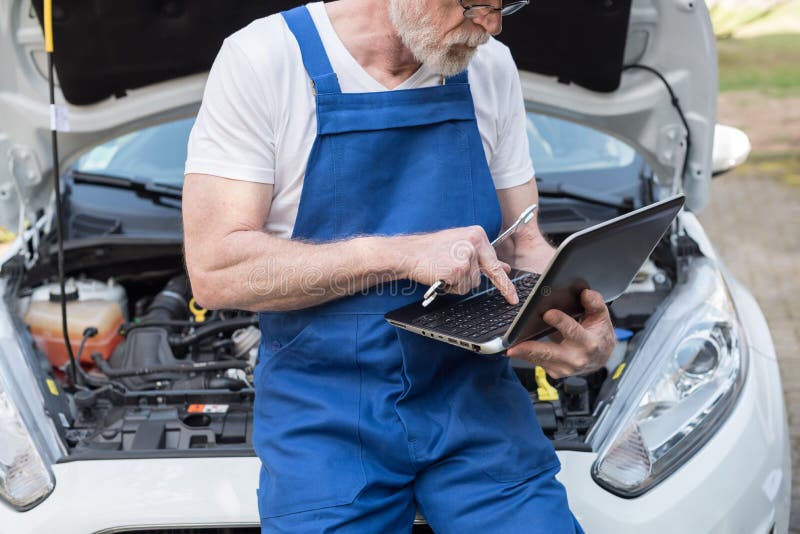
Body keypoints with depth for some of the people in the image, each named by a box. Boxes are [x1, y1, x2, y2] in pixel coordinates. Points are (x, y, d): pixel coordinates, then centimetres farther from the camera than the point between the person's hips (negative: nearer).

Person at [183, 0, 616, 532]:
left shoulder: (492, 69, 5)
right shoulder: (260, 59, -9)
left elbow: (524, 245, 11)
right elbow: (215, 271, -14)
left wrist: (584, 328, -11)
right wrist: (402, 253, -21)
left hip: (472, 397, 3)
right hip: (326, 415, -3)